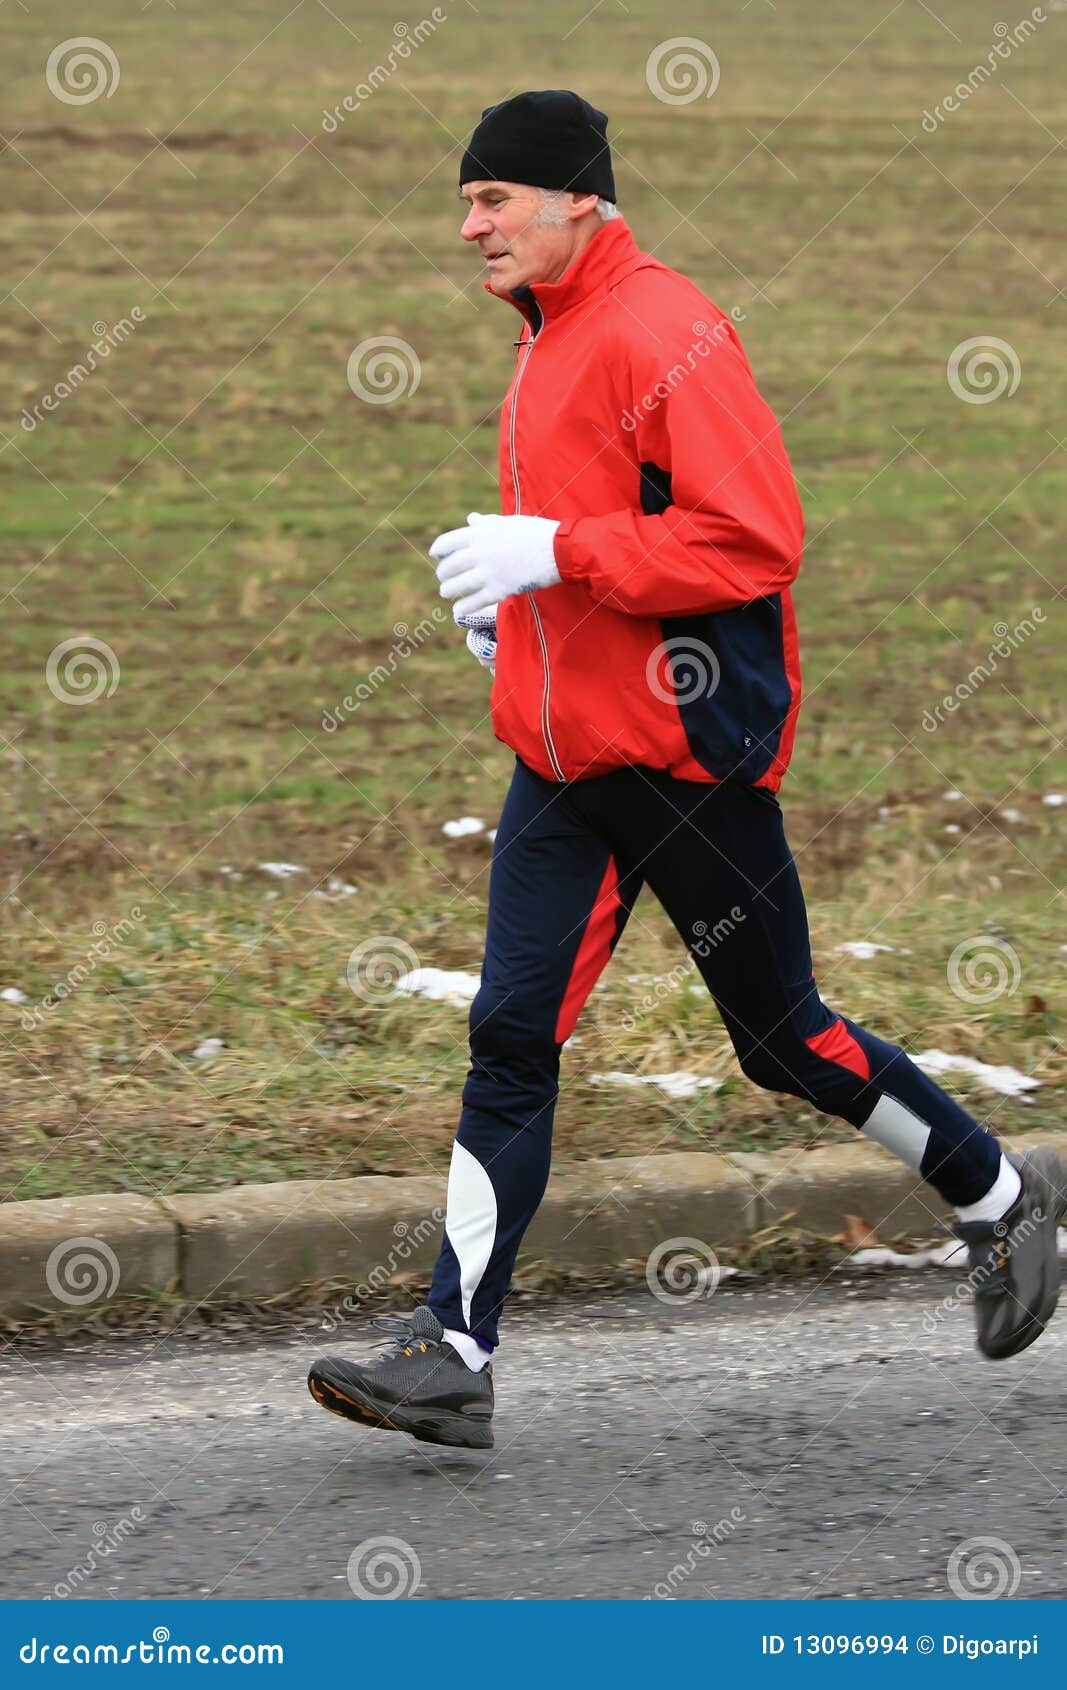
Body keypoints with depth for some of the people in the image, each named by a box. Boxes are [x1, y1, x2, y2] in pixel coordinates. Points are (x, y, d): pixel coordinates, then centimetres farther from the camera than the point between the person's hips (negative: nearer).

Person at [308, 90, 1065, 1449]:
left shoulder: (664, 334, -16)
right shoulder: (551, 342, 14)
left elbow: (757, 539, -23)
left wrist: (557, 553, -23)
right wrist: (510, 593, 11)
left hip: (684, 754, -8)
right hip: (565, 762, 8)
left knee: (782, 1037, 4)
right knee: (511, 1036, -1)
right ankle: (452, 1357, -3)